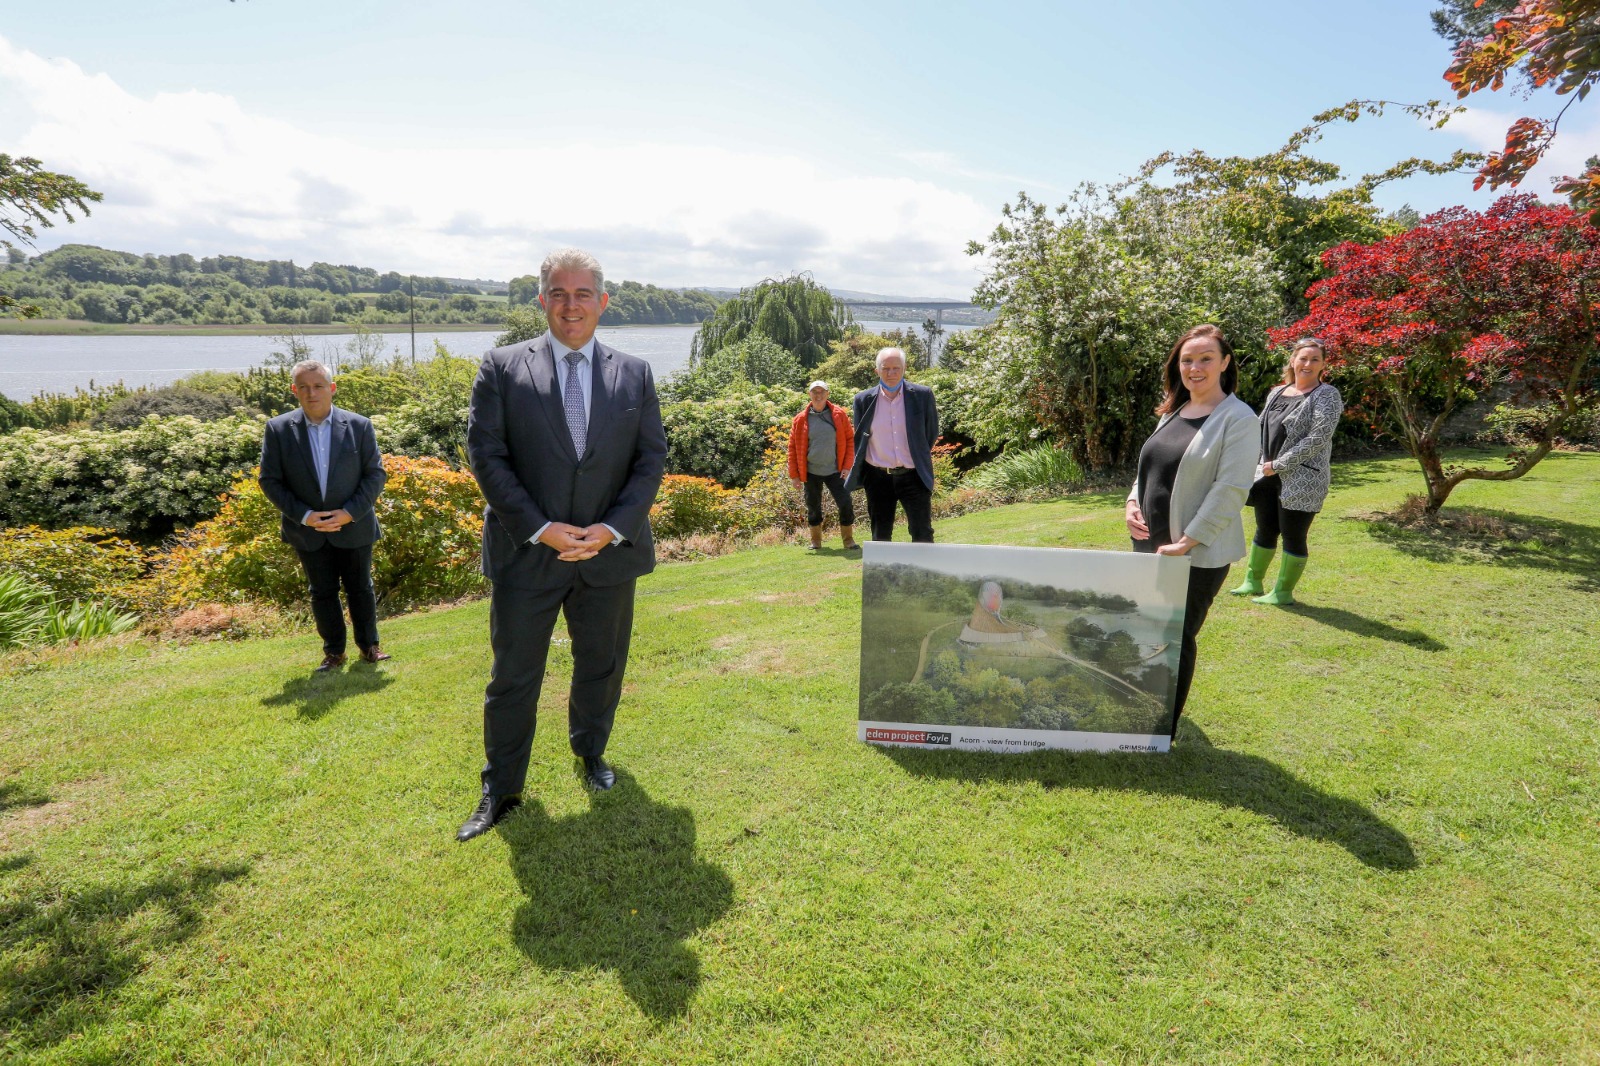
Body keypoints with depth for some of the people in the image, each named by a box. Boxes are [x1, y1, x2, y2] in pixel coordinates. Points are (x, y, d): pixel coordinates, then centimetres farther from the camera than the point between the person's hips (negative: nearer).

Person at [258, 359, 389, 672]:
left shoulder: (359, 426, -6)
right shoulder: (278, 429, -5)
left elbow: (375, 473, -4)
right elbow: (269, 480, -3)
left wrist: (351, 512, -15)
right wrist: (304, 515, -14)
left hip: (354, 526, 0)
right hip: (308, 531, 1)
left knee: (360, 588, 10)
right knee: (322, 593, 11)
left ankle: (369, 646, 25)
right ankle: (333, 652, 23)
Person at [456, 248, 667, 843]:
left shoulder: (634, 375, 4)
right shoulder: (503, 368, -1)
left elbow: (652, 459, 1)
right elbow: (486, 455, -6)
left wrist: (611, 529, -12)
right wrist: (540, 528, -15)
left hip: (609, 553, 2)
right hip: (526, 554, -1)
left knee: (601, 667, 17)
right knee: (513, 677, 8)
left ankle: (590, 752, 42)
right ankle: (500, 791, 25)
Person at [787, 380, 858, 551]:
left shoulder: (839, 414, -2)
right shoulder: (801, 419, -1)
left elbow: (850, 439, 2)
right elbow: (793, 448, 3)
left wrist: (847, 466, -5)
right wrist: (794, 474, 1)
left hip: (835, 471, -1)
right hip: (810, 473, 1)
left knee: (846, 504, -6)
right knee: (813, 508, 10)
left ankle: (848, 540, 10)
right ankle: (815, 542, 26)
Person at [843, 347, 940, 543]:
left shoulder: (922, 395, -3)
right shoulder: (864, 399, 0)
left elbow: (931, 433, 8)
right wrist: (860, 472, 12)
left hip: (913, 476, -1)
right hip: (878, 477, 1)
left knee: (923, 535, -2)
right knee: (880, 538, 9)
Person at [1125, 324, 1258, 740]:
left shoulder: (1238, 418, -11)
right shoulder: (1172, 412, 11)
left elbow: (1230, 489, -18)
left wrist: (1187, 542, -21)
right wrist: (1132, 502, 0)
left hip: (1200, 554, -7)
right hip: (1150, 544, 7)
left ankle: (1166, 728, 20)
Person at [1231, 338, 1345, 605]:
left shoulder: (1327, 396, -6)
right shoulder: (1277, 392, 13)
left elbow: (1318, 438, -15)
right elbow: (1261, 429, 18)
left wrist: (1280, 465, -16)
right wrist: (1261, 465, 6)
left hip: (1301, 480, -6)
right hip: (1268, 475, 6)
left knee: (1293, 536, 1)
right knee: (1265, 531, 16)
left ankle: (1283, 592, 13)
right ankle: (1253, 582, 29)